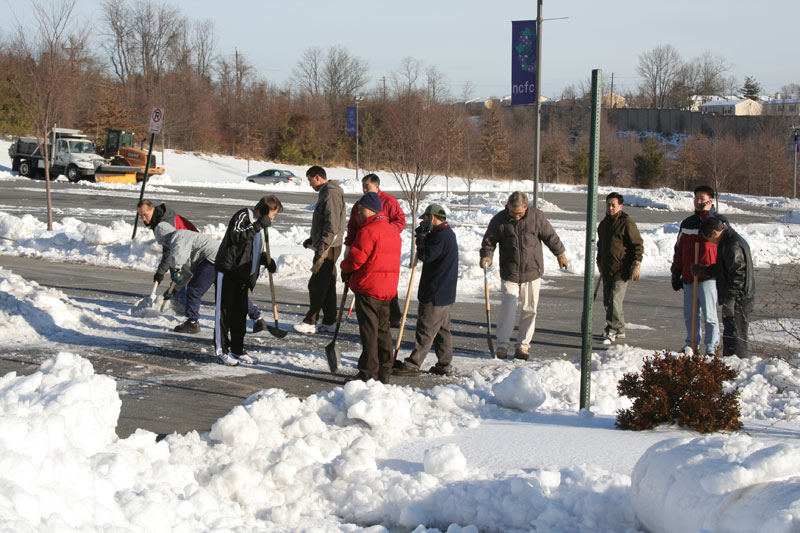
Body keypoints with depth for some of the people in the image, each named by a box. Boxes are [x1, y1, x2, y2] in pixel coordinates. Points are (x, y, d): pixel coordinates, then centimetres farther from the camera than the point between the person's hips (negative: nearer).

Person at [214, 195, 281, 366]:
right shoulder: (243, 216, -12)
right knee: (224, 310, -3)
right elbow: (236, 236, -30)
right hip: (227, 270, -8)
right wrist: (258, 225, -32)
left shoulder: (260, 224, 15)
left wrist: (266, 260, 4)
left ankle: (238, 350, 18)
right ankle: (222, 350, 2)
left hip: (243, 274, 8)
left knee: (240, 312, 11)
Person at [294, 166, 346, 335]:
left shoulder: (331, 194, -15)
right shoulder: (325, 193, 19)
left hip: (329, 247, -11)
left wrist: (324, 243, -27)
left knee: (316, 284, -10)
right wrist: (313, 240, 30)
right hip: (324, 246, 11)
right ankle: (329, 322, 16)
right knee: (327, 284, 12)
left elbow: (332, 223, -23)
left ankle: (310, 322, -9)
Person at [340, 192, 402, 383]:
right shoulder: (392, 231, 15)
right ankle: (385, 372, 18)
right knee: (383, 329, 15)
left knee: (368, 330, -4)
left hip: (368, 287, -9)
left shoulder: (368, 231, -15)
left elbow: (355, 258, -18)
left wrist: (345, 269, 6)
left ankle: (369, 372, -3)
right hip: (388, 288, 9)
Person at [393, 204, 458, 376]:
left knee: (425, 330, -6)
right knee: (442, 329, 13)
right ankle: (444, 365, 16)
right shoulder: (447, 233, 16)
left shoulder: (442, 236, -18)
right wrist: (423, 236, 5)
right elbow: (427, 254, 20)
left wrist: (421, 237, -6)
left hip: (435, 294, -10)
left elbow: (426, 255, -20)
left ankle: (413, 364, -4)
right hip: (445, 292, 10)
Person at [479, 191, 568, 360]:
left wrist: (560, 254, 16)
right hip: (509, 273, -1)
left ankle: (523, 345, 15)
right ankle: (502, 344, -1)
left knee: (529, 309, 5)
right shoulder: (499, 220, -6)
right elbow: (489, 240, 2)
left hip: (532, 271, 1)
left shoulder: (536, 217, -6)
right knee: (508, 307, -11)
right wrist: (486, 255, -17)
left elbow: (550, 236, 6)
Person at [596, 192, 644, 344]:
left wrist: (636, 265, -15)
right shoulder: (603, 224, 15)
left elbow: (638, 245, -10)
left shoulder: (626, 222, -9)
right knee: (607, 301, 10)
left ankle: (612, 331, -9)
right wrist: (599, 262, 27)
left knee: (615, 300, -14)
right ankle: (619, 330, 22)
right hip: (607, 271, 8)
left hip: (622, 271, -8)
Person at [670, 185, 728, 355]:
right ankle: (692, 344, 23)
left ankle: (712, 347, 5)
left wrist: (705, 213, -18)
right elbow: (679, 249, 18)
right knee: (689, 314, 11)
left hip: (707, 277, -5)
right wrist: (676, 274, 15)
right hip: (688, 276, 5)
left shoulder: (719, 220, 0)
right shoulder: (687, 223, 14)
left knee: (709, 315, -3)